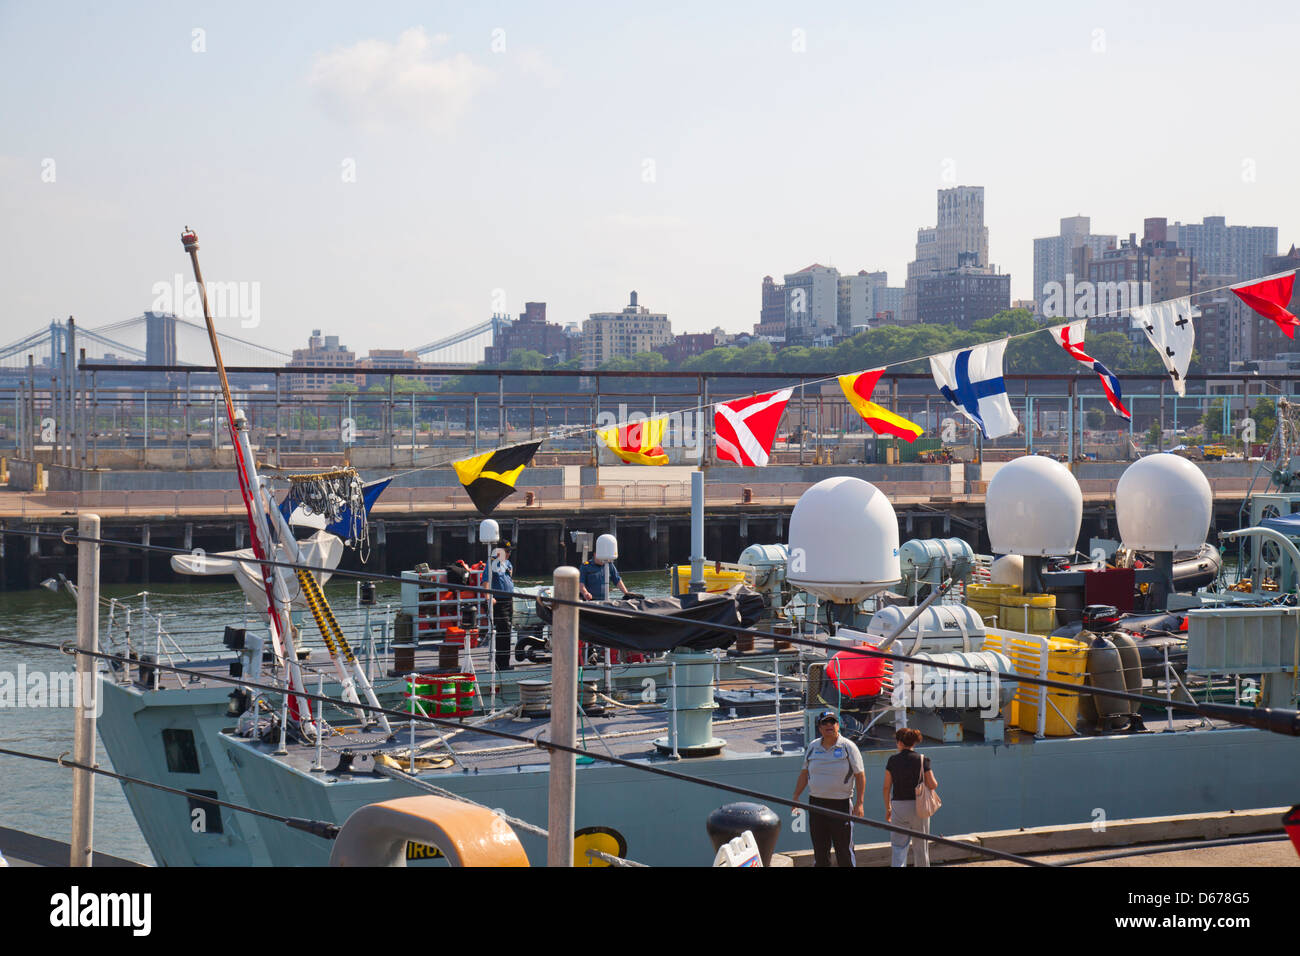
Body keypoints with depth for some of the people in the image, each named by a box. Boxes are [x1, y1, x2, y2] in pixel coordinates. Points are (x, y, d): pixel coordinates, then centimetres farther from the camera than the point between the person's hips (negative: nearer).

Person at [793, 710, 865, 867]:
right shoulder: (813, 747, 9)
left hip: (840, 803, -4)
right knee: (819, 850, 8)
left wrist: (859, 803, -11)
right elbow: (804, 774, 17)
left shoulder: (848, 747, -3)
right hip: (816, 803, 4)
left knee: (844, 851, -1)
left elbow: (860, 776, -4)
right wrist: (795, 798, 10)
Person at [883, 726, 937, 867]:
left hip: (898, 804, 0)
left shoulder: (893, 760, -2)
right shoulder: (922, 760, -6)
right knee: (921, 845, 13)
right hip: (918, 806, 0)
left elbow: (887, 787, 1)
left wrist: (887, 808, 12)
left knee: (898, 846, 2)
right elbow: (933, 785, -8)